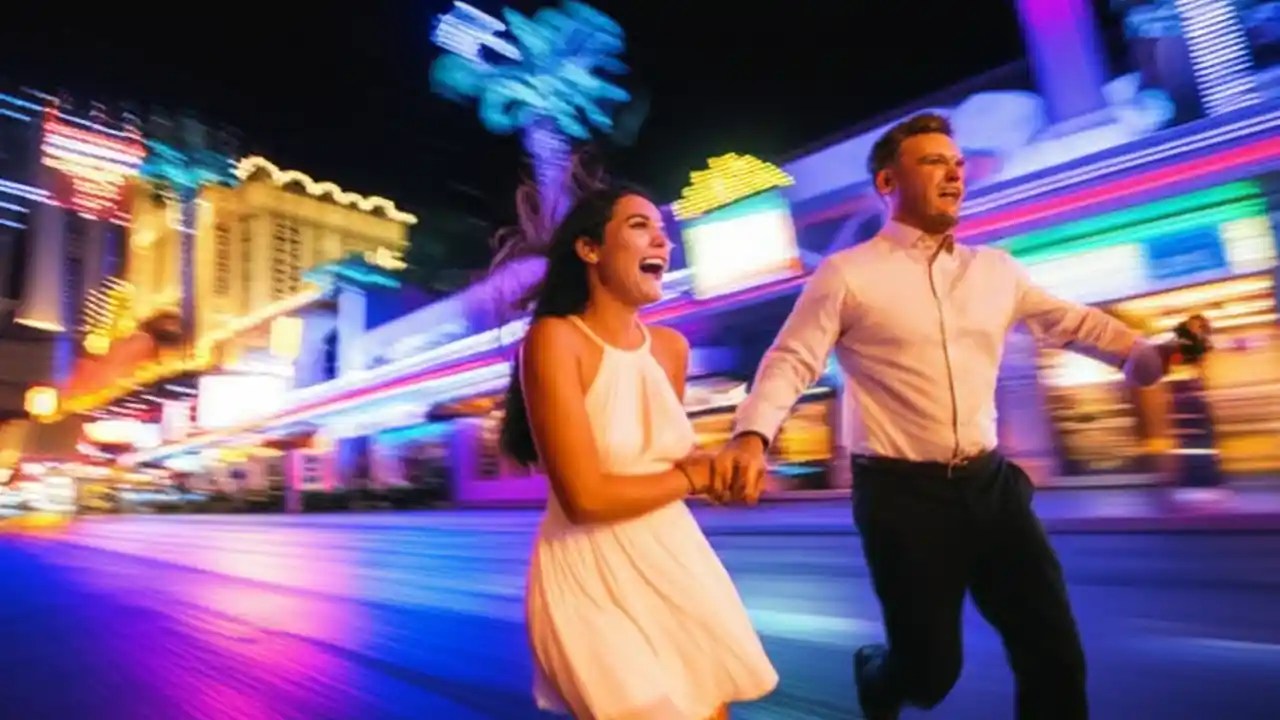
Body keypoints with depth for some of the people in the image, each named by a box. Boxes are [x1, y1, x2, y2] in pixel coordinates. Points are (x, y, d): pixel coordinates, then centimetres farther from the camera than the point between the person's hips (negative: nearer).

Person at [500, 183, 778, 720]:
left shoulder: (672, 346, 4)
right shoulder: (553, 339, -16)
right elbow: (585, 497, -22)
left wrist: (725, 460, -2)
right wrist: (698, 475, -10)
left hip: (674, 560, 6)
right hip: (590, 576, -6)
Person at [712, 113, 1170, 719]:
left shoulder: (996, 269, 10)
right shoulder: (845, 275, -5)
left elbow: (1074, 323, 21)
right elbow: (790, 361, -11)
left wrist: (1154, 356, 9)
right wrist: (752, 435, -28)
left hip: (989, 482, 5)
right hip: (901, 493, -5)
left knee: (1054, 652, 9)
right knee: (931, 667, 6)